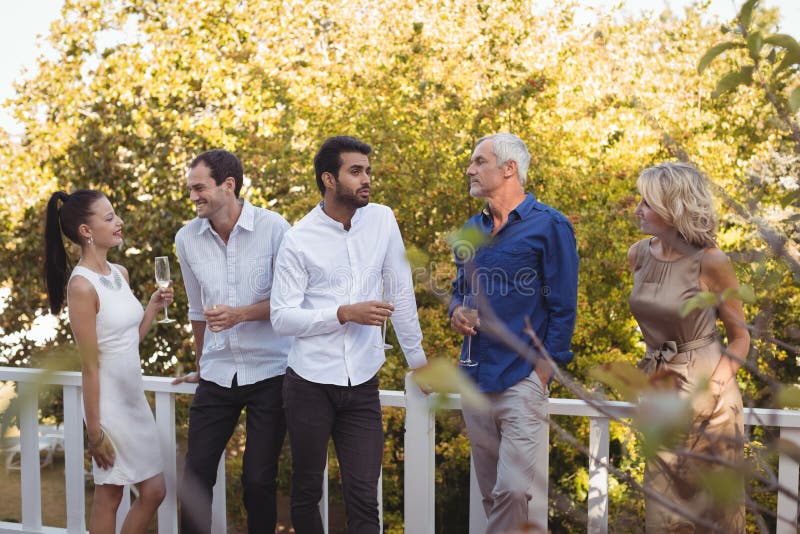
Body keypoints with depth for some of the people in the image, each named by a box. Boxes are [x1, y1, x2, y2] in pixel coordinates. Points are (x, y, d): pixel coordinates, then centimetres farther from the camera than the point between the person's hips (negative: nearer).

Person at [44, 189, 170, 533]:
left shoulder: (120, 273, 6)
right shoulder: (82, 286, -18)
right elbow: (90, 366, -18)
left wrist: (154, 305, 2)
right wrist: (94, 431, -16)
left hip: (134, 398, 8)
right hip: (107, 402, -8)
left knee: (154, 492, 13)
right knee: (108, 495, 6)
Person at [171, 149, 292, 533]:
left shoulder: (273, 228, -10)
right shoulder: (187, 239, 2)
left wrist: (240, 314, -19)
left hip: (269, 372, -3)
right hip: (217, 374, 4)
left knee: (259, 479, 1)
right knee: (196, 473, 2)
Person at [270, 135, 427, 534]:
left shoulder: (382, 220, 2)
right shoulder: (299, 240, -7)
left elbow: (401, 293, 9)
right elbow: (282, 318, -10)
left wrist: (417, 359, 13)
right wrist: (345, 313, -20)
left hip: (363, 385, 2)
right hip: (310, 384, -2)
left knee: (364, 498, 0)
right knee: (306, 491, 11)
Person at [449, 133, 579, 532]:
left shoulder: (549, 226, -6)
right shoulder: (471, 230, 13)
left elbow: (562, 307, -7)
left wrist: (543, 371, -12)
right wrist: (456, 312, 1)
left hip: (522, 380, -6)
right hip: (475, 379, 6)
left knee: (513, 490, -14)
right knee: (490, 491, 13)